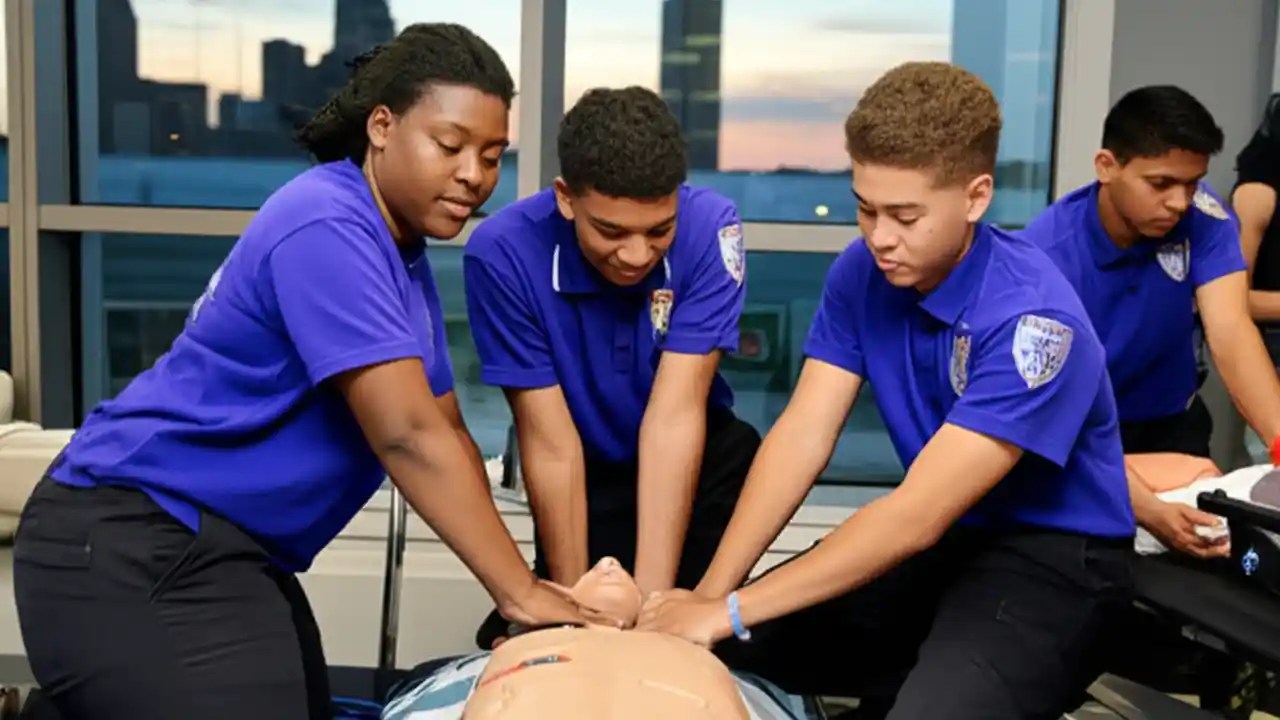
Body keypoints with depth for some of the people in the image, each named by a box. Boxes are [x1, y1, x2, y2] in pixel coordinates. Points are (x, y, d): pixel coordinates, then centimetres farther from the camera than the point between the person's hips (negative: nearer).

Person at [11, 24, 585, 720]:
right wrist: (522, 593, -20)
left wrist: (559, 587, 2)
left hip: (227, 548, 10)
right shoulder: (328, 229, -20)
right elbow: (407, 435, -25)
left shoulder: (401, 253, 10)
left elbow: (446, 433, 8)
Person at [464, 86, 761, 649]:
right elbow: (550, 442, -23)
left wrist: (653, 593, -33)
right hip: (587, 478, 0)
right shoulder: (503, 253, -26)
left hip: (701, 462, 1)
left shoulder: (710, 227, -24)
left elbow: (675, 413, -28)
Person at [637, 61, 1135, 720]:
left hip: (1053, 552, -6)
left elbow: (915, 516, -29)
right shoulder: (860, 274, -7)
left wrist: (731, 611, -29)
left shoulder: (1033, 317, -27)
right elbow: (802, 435, -10)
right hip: (943, 538, 6)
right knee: (727, 647, -7)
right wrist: (710, 592, -20)